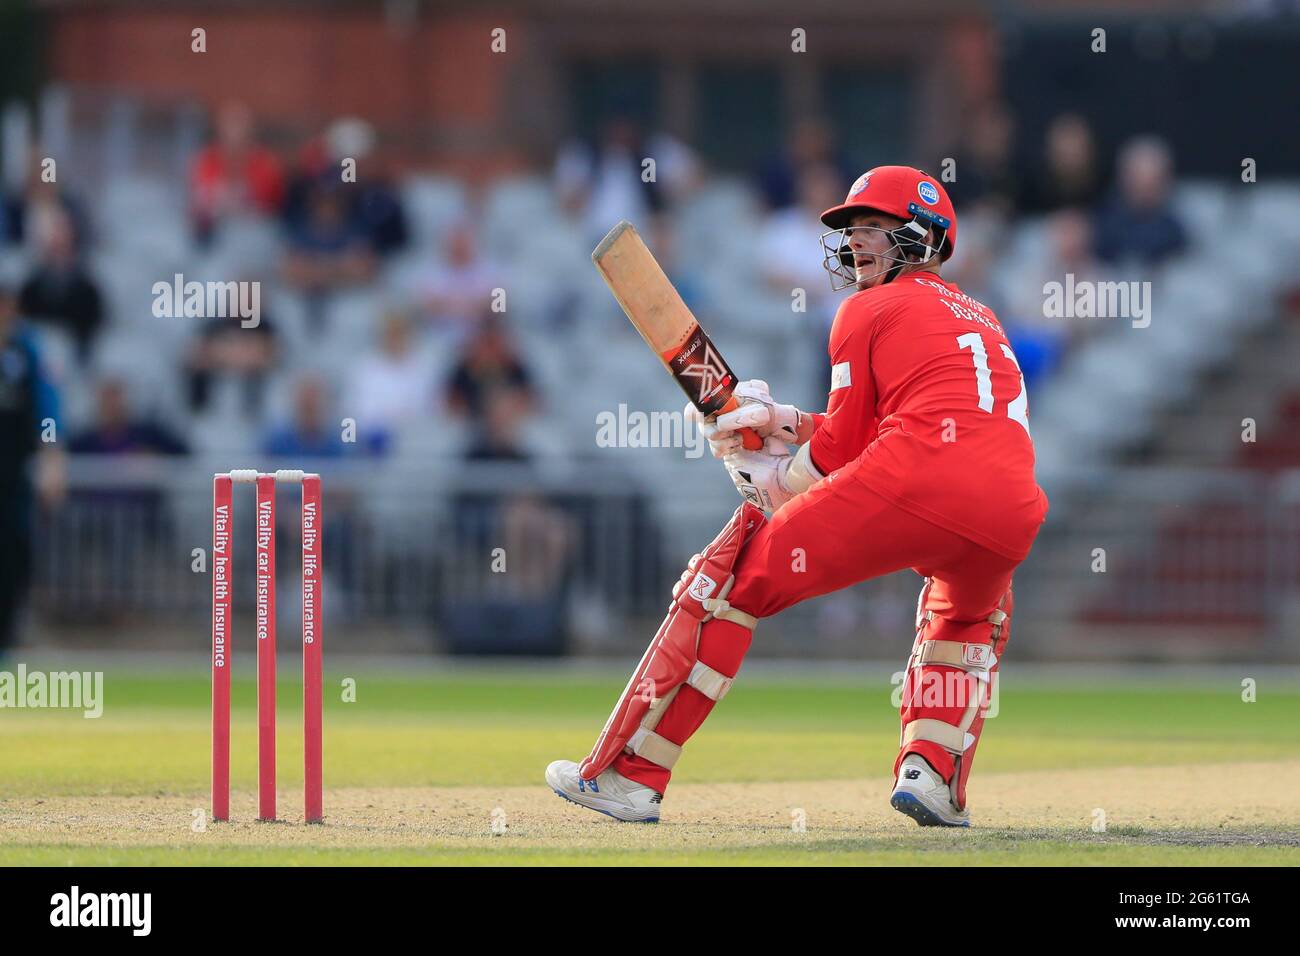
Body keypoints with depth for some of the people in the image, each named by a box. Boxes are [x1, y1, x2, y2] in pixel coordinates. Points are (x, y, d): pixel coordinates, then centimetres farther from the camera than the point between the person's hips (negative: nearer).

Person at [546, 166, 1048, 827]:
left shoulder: (868, 311, 13)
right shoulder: (979, 320, 33)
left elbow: (843, 448, 11)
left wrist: (776, 481, 28)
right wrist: (788, 425, 30)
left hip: (906, 490, -6)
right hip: (1008, 518, 6)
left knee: (729, 580, 6)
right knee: (973, 612, 40)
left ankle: (628, 772, 2)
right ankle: (933, 771, 17)